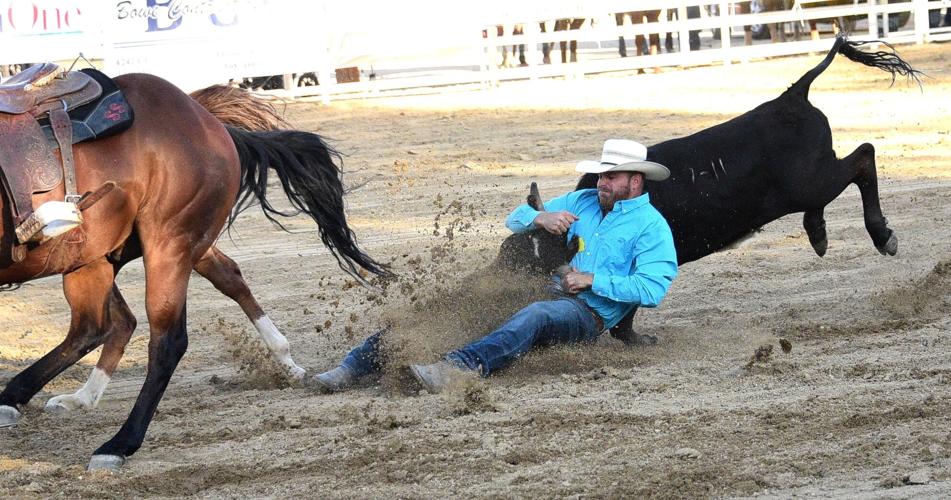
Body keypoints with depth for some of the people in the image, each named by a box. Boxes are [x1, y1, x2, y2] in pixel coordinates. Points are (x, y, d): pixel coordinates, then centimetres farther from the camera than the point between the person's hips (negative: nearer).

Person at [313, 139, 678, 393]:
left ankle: (457, 368, -66)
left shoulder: (651, 226, 4)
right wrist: (540, 218, -1)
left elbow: (653, 289, -11)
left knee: (533, 316, -42)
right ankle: (354, 367, -25)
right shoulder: (583, 202, 22)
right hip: (541, 293, 6)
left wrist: (592, 280, -14)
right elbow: (514, 220, 23)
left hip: (587, 312, -6)